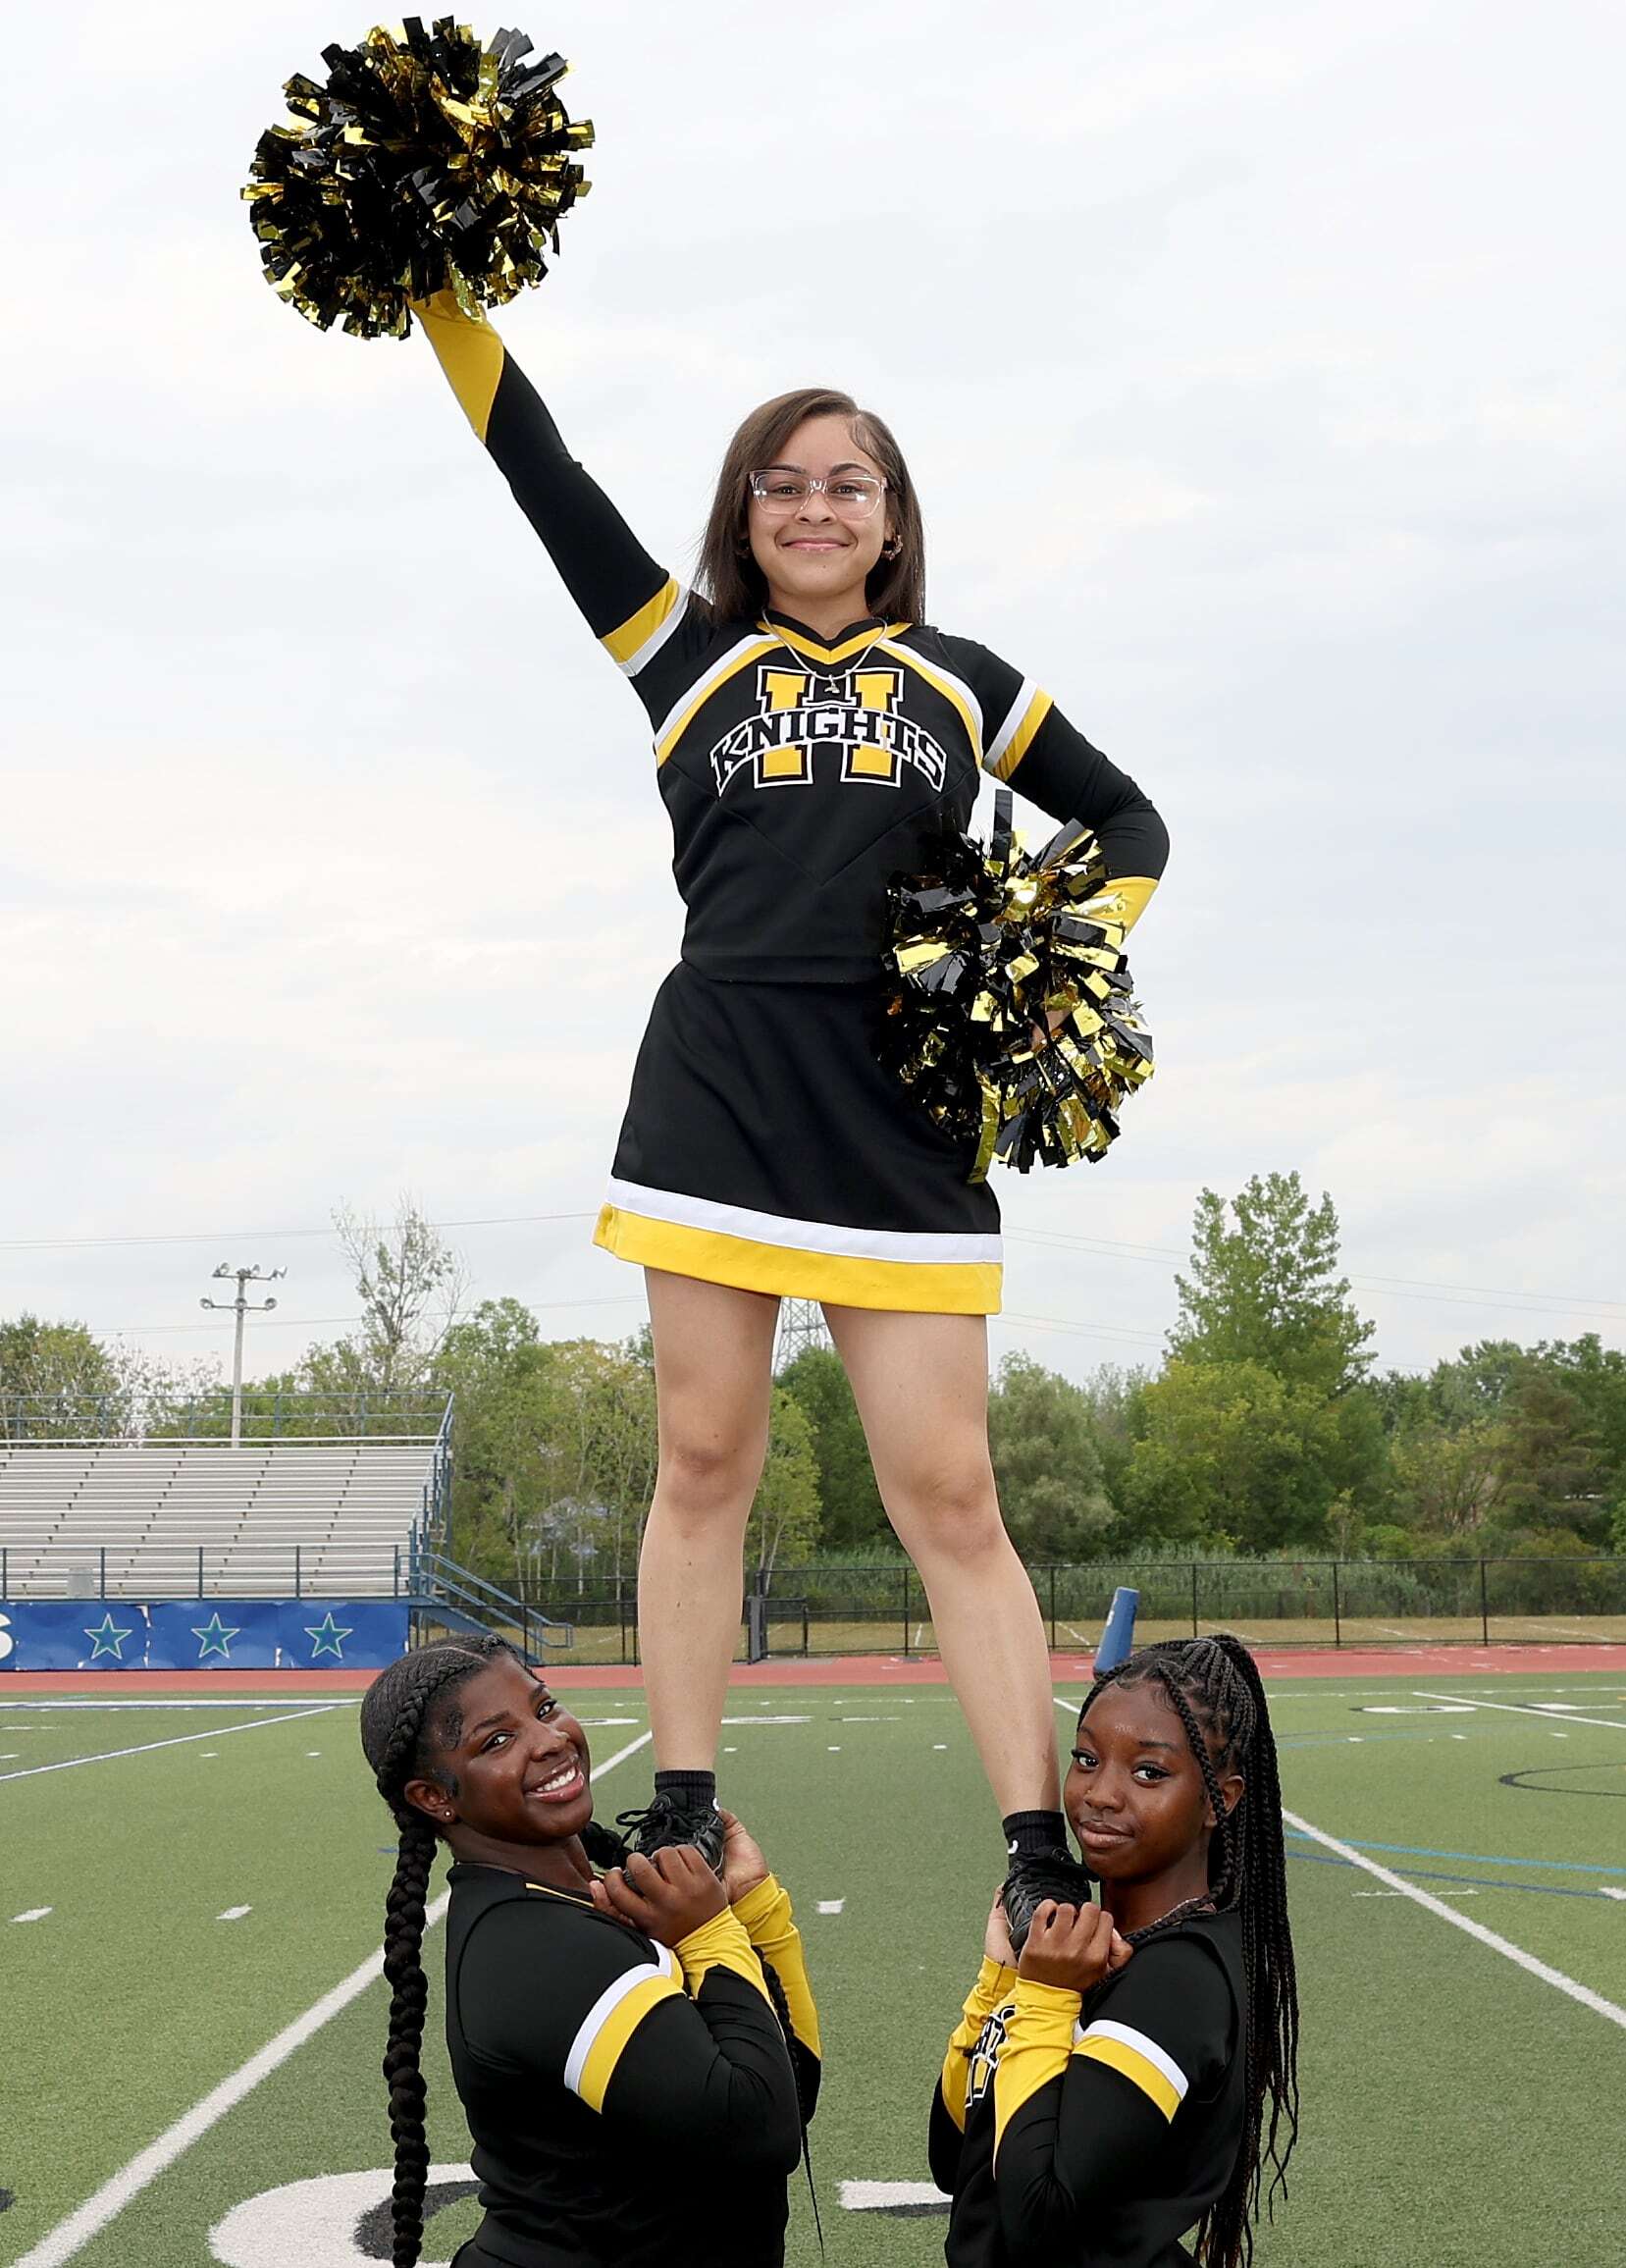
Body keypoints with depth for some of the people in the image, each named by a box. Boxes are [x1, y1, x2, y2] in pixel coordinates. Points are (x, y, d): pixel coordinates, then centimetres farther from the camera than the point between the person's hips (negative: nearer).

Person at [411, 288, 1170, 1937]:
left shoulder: (959, 682, 15)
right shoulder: (692, 655, 12)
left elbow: (1130, 824, 23)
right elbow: (543, 474, 5)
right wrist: (439, 293, -4)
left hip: (905, 1122, 0)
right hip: (716, 1104, 0)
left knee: (947, 1496, -3)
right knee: (703, 1462, 2)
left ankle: (1040, 1860, -3)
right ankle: (682, 1819, 11)